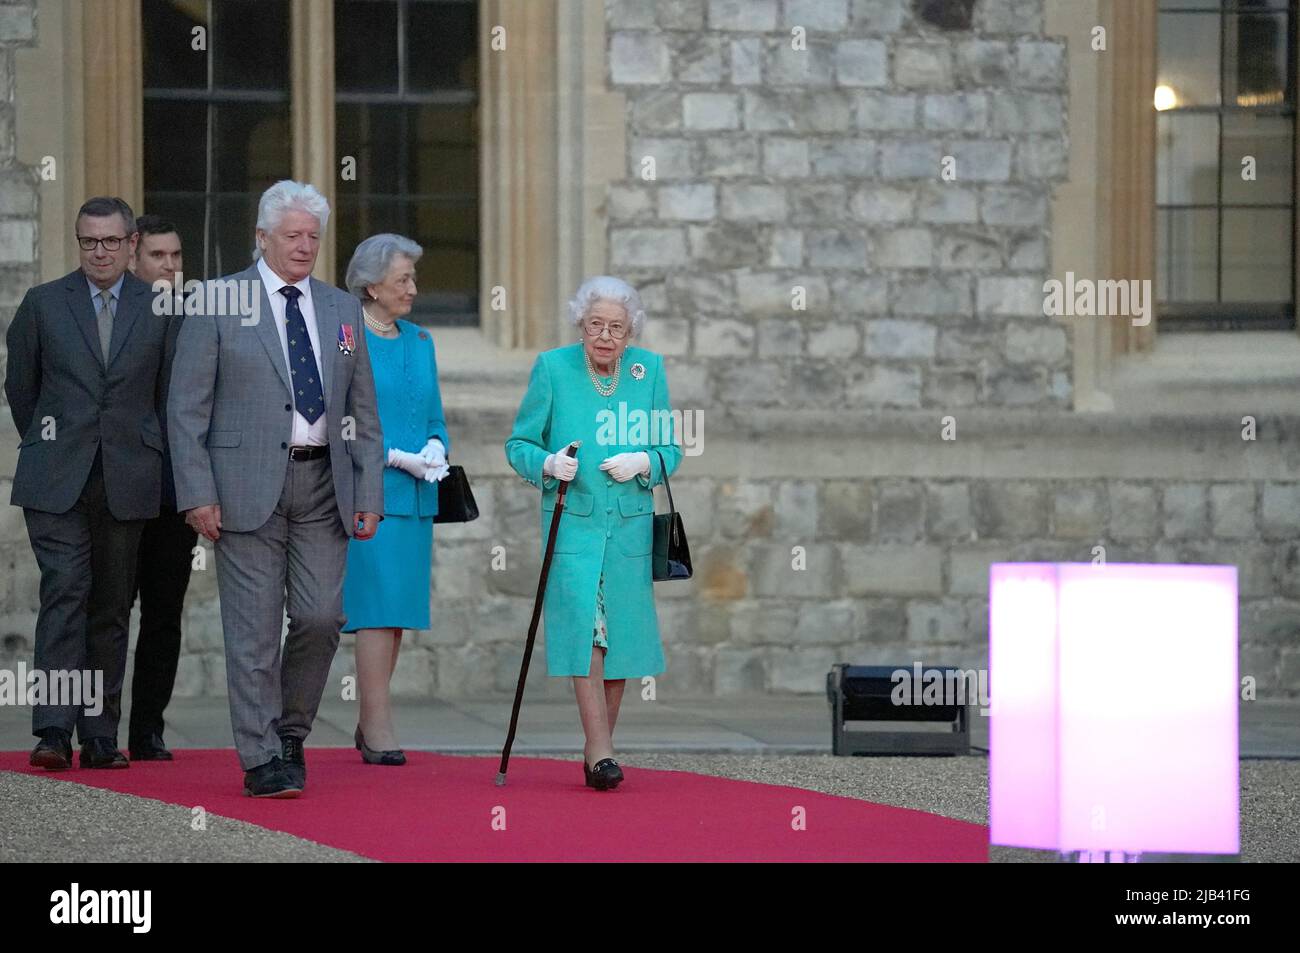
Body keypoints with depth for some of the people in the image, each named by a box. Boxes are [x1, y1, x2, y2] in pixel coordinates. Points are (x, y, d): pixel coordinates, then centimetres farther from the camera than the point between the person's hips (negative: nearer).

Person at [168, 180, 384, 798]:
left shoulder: (341, 310, 14)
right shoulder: (218, 303, 0)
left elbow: (363, 412, 16)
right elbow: (186, 407, -2)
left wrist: (369, 494, 7)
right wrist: (197, 494, -10)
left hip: (322, 483, 4)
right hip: (247, 485, -4)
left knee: (321, 616, -2)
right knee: (253, 628, -3)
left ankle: (291, 730, 20)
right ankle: (261, 759, 3)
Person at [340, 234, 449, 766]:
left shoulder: (419, 341, 16)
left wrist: (435, 447, -2)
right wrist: (399, 458, -14)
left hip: (416, 496, 7)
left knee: (399, 606, 8)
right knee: (377, 605, -10)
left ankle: (370, 722, 16)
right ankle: (378, 728, -8)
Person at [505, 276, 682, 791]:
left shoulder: (650, 369, 6)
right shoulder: (552, 367, 0)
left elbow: (670, 449, 10)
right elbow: (519, 443, 3)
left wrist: (642, 463, -12)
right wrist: (547, 463, -18)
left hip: (630, 523, 3)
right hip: (572, 520, -3)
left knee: (621, 633, 4)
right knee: (583, 627, -14)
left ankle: (598, 750, 18)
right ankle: (600, 753, -14)